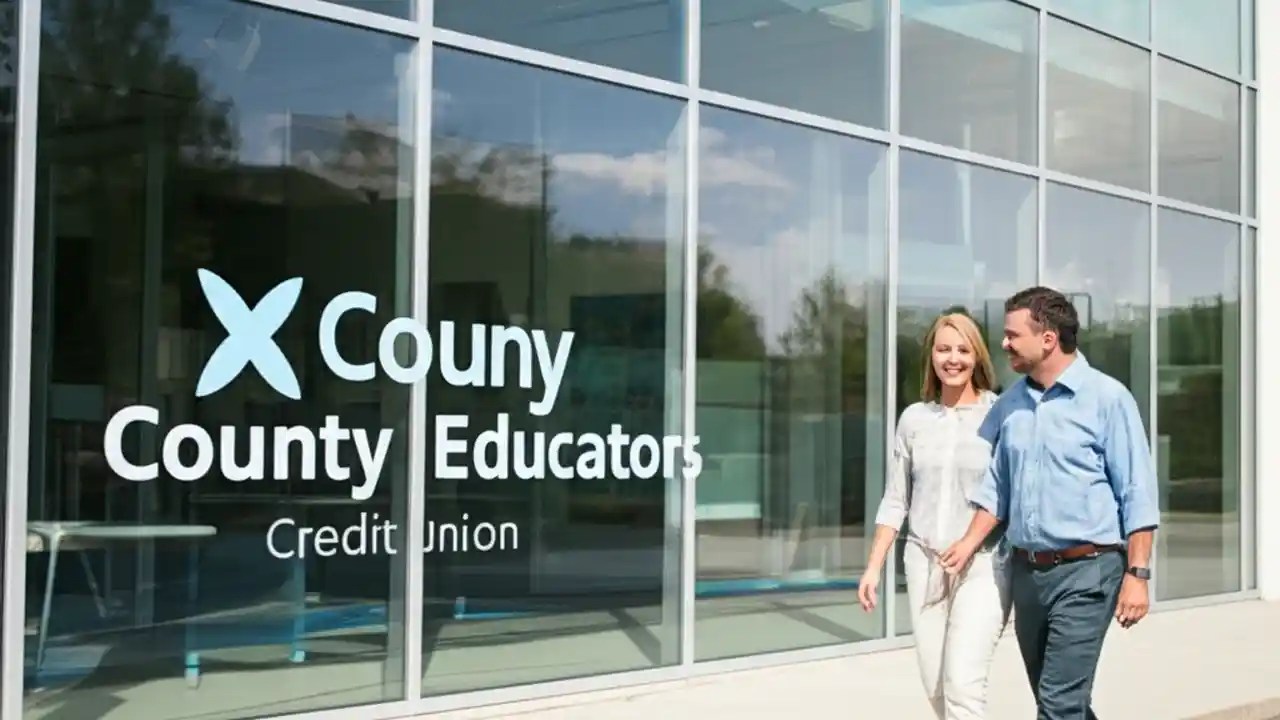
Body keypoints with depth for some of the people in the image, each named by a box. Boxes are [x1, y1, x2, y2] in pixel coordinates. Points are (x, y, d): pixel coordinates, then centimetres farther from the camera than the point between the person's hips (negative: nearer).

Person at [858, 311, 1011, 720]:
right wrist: (874, 567, 9)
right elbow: (895, 501, 12)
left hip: (983, 565, -4)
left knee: (962, 684, -15)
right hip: (924, 563, 4)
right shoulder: (914, 418, 7)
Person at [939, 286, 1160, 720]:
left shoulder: (1107, 398, -7)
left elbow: (1138, 496, -8)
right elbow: (997, 487, 18)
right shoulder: (1010, 404, 10)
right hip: (1027, 571, 6)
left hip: (1085, 572, -6)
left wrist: (1137, 575, -13)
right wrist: (970, 544, 4)